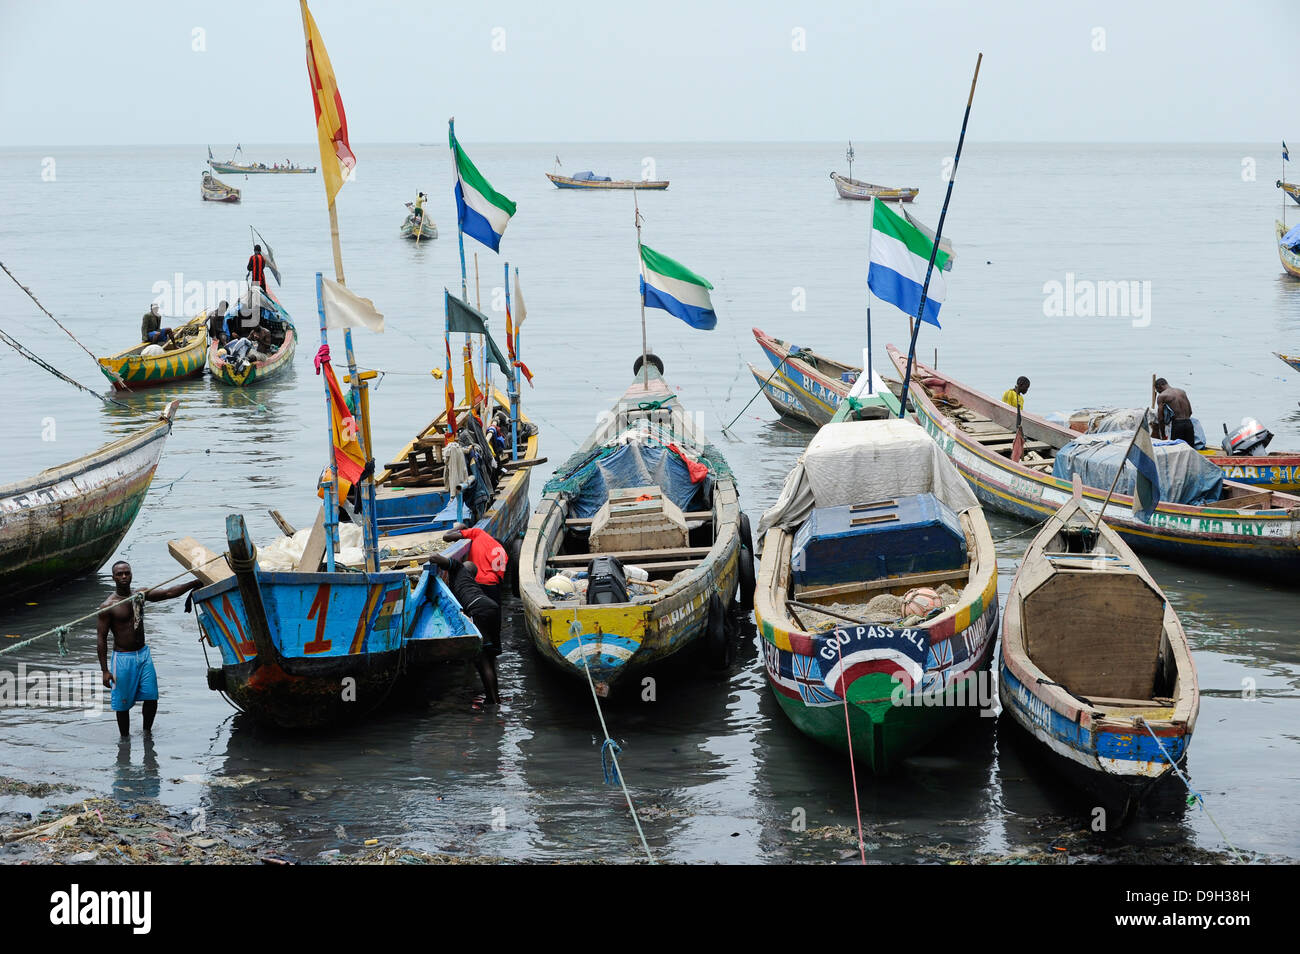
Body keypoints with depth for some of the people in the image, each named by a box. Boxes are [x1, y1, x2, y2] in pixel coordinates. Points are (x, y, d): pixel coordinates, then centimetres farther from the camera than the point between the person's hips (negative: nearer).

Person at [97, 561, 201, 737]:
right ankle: (125, 738, 18)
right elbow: (102, 638, -10)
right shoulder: (108, 606, -12)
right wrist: (105, 670, -14)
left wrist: (196, 583, -12)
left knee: (151, 697, 3)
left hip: (143, 654, 5)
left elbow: (169, 593, -1)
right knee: (123, 704, 2)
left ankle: (147, 732, 24)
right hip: (123, 658, -5)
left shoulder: (140, 595, 3)